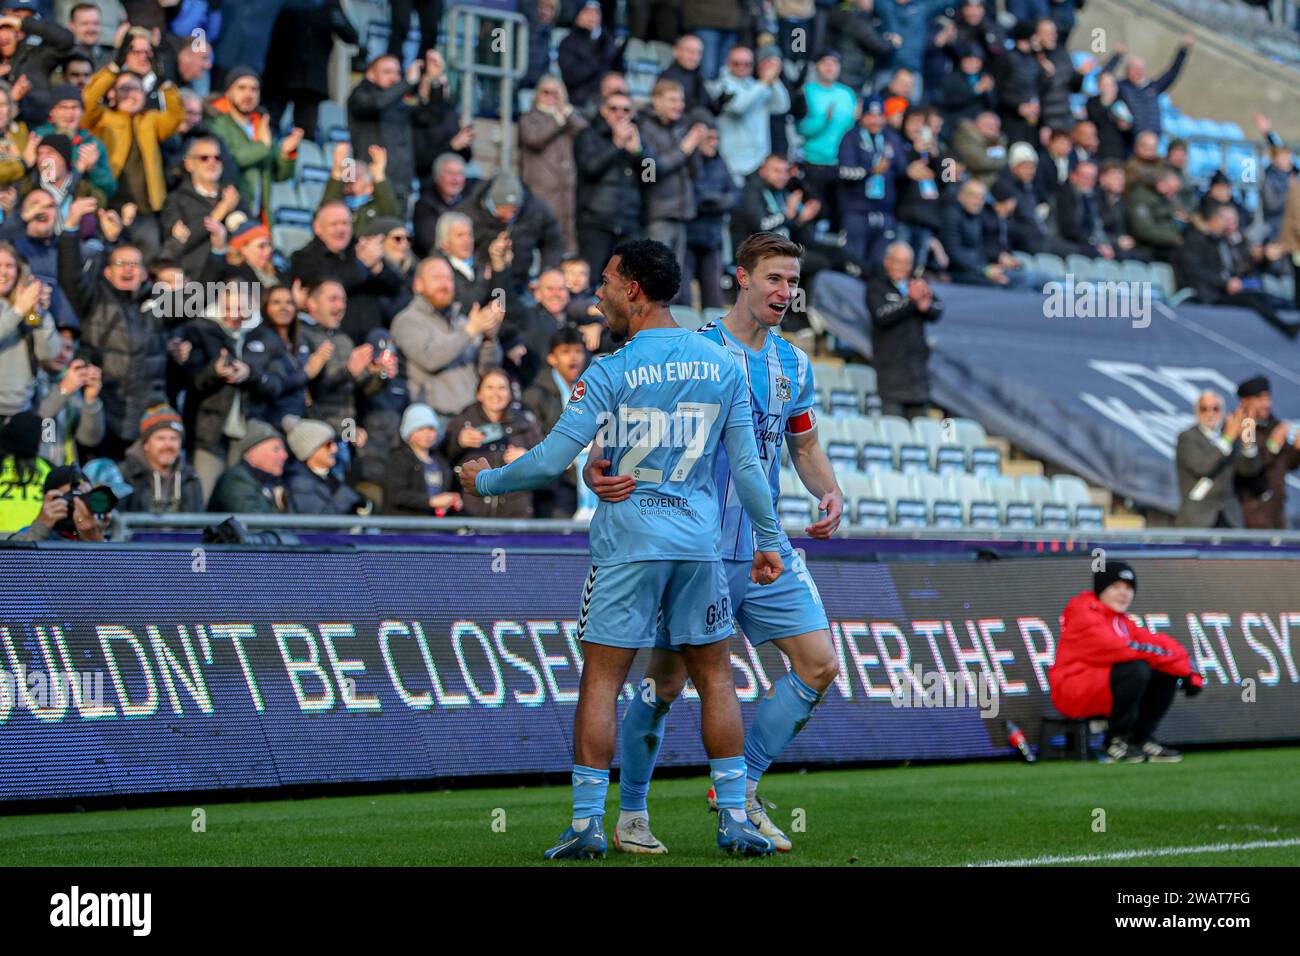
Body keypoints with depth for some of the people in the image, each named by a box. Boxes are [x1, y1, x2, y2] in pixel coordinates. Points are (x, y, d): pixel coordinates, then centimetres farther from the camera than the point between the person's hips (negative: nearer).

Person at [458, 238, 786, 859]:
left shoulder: (609, 374, -9)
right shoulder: (721, 366, 4)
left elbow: (551, 461, -10)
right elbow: (747, 465, 5)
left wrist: (485, 481, 6)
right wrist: (768, 539, 15)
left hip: (626, 545, -3)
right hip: (698, 543, 4)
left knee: (600, 681, 1)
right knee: (714, 678, 11)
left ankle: (586, 824, -3)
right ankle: (735, 820, 9)